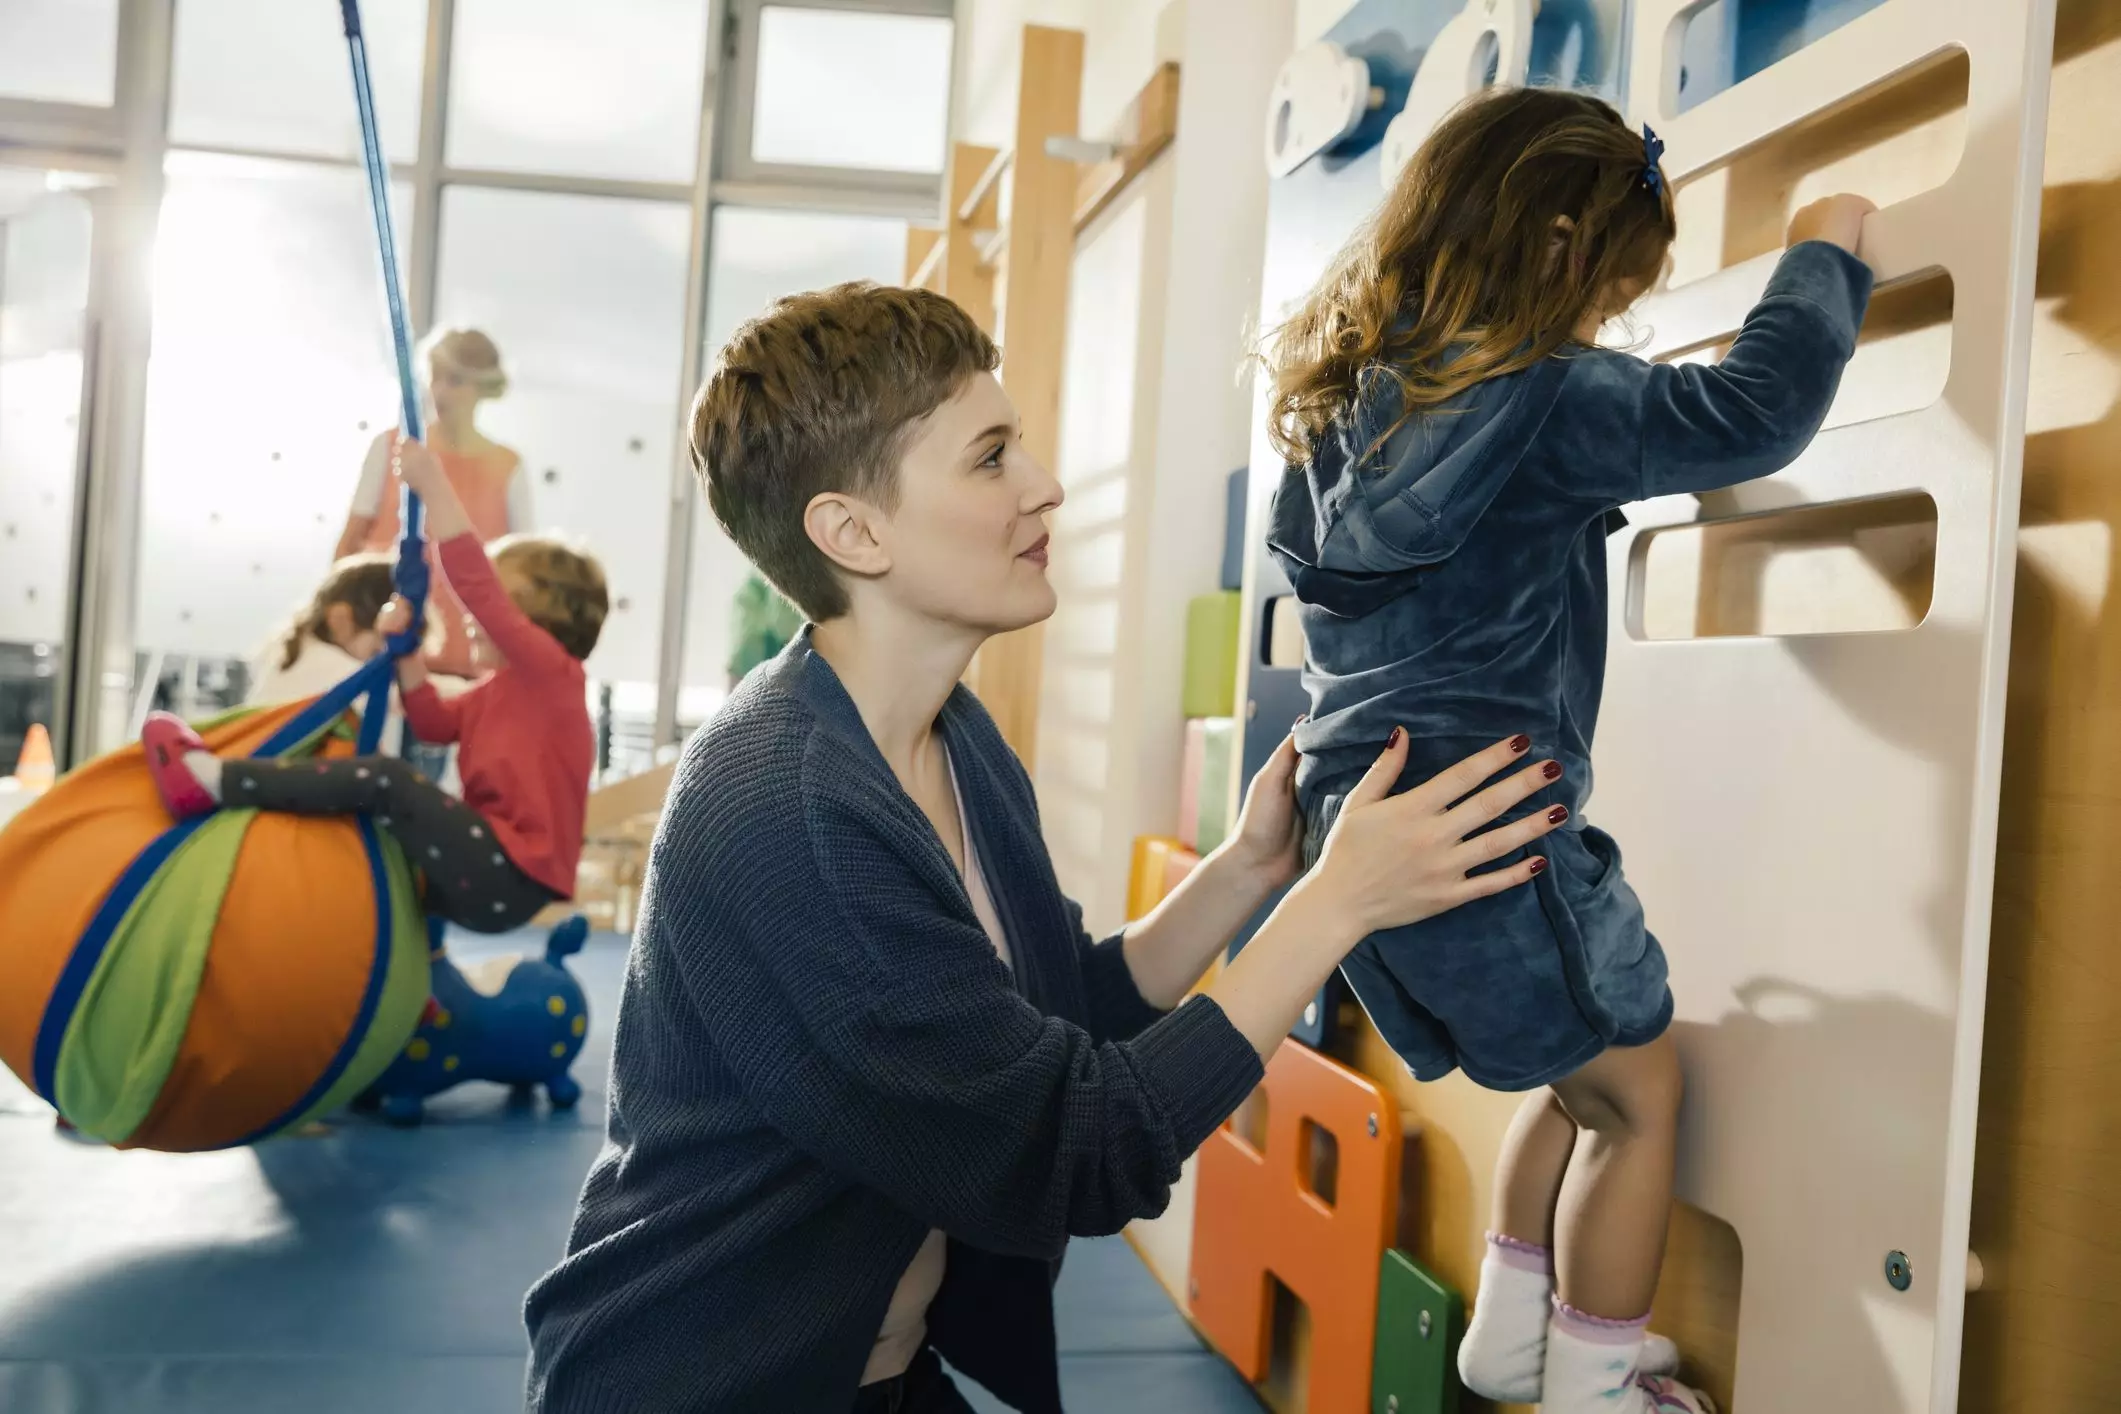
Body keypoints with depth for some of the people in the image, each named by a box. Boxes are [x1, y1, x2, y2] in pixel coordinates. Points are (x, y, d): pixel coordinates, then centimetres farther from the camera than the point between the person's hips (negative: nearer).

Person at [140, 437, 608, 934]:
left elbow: (477, 587, -18)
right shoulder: (501, 687, 20)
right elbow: (435, 723, 16)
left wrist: (432, 484, -20)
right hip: (487, 873, 10)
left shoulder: (553, 674, -8)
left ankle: (210, 780, -12)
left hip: (510, 882, -10)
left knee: (383, 780, -20)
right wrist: (406, 647, 4)